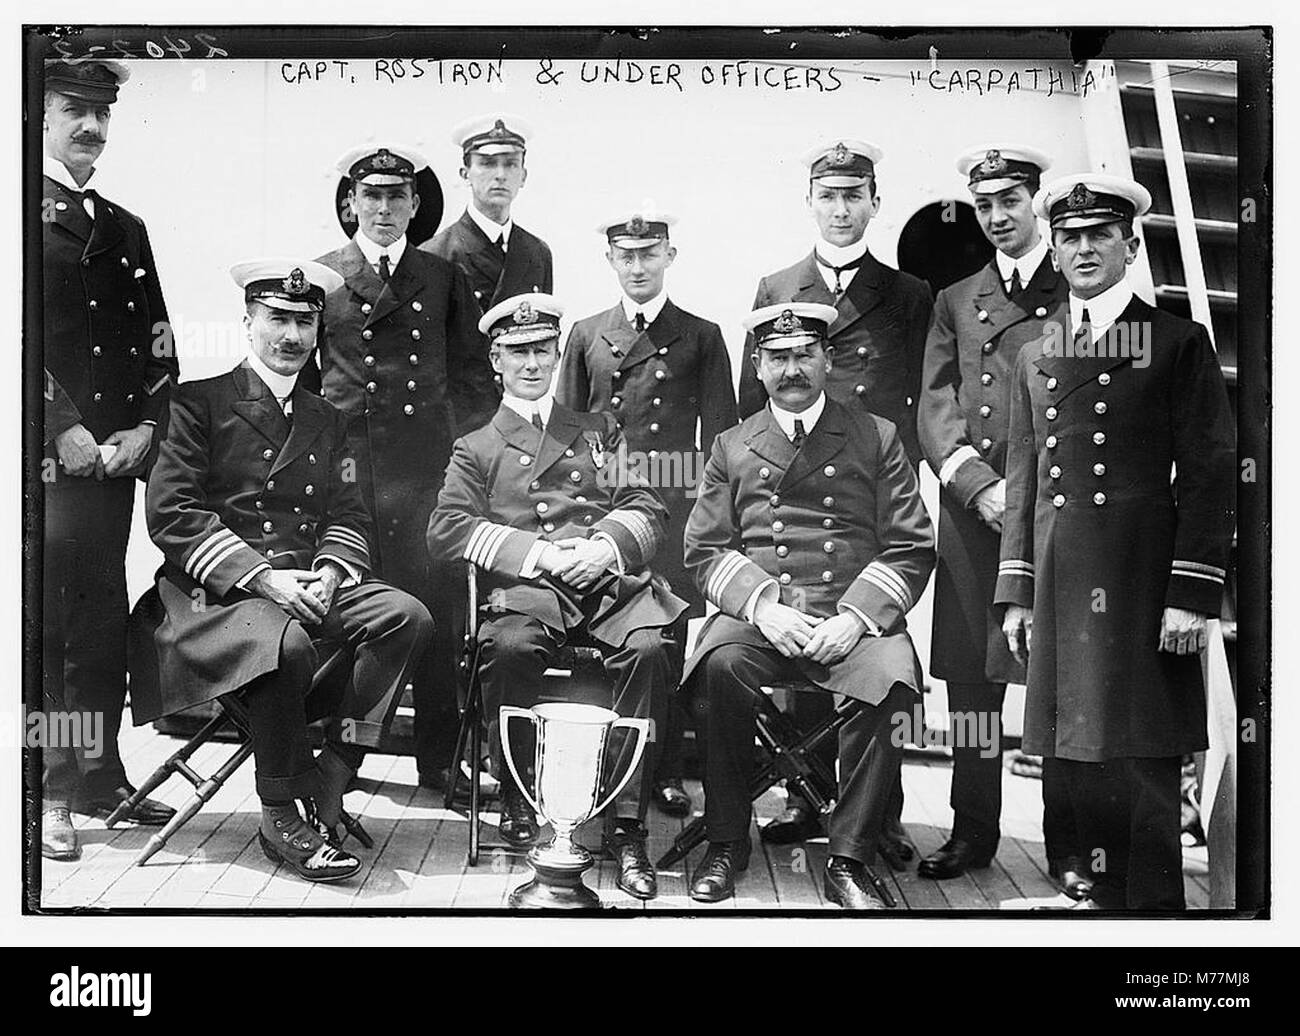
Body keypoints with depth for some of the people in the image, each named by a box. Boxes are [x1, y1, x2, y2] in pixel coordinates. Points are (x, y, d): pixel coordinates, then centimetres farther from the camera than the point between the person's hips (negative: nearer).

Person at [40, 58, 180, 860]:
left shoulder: (126, 229, 19)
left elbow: (157, 343, 15)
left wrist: (147, 426, 1)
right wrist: (62, 429, -14)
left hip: (115, 452, 5)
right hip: (46, 453, -5)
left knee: (104, 619, 9)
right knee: (46, 620, -3)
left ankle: (100, 775, 18)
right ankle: (50, 794, 3)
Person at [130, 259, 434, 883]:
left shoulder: (327, 421, 21)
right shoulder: (199, 402, 3)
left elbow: (348, 516, 15)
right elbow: (170, 514, -8)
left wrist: (330, 573, -9)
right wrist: (262, 576, -18)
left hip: (309, 581, 5)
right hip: (216, 590, -5)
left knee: (408, 618, -22)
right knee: (289, 644, -37)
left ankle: (331, 777, -16)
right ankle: (280, 816, -17)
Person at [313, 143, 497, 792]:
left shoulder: (443, 276, 14)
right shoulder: (319, 276, 9)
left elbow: (475, 375, 16)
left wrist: (448, 428, 6)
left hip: (424, 463, 1)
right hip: (346, 460, -1)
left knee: (433, 604, 0)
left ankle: (441, 757, 7)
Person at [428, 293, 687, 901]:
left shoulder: (599, 431, 27)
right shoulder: (476, 448, 21)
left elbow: (646, 509, 15)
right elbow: (447, 530, 4)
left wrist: (605, 546, -8)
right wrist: (539, 553, -9)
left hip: (609, 577, 1)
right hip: (526, 588, -1)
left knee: (648, 647, -31)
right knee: (511, 647, -35)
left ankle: (626, 826, -23)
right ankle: (516, 797, -11)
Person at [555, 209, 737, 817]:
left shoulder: (701, 337, 10)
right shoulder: (586, 335, 15)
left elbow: (720, 432, 7)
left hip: (675, 509, -1)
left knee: (667, 641, -1)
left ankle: (666, 773, 8)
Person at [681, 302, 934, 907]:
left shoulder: (878, 439, 13)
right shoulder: (732, 447, 17)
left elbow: (911, 547, 6)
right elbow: (704, 548, 9)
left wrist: (856, 616, -10)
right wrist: (761, 605, -10)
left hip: (853, 617, -1)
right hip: (757, 614, 1)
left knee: (889, 677, -32)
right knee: (720, 665, -32)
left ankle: (849, 858, -18)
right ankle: (726, 845, -14)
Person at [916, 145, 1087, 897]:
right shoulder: (955, 301, 17)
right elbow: (935, 407, 8)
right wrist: (981, 487, -7)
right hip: (971, 508, 3)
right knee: (969, 679, 5)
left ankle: (1067, 846, 10)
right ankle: (974, 833, 16)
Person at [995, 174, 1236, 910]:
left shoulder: (1177, 341, 2)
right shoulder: (1035, 355, 16)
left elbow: (1210, 473, -4)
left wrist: (1192, 594, -11)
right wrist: (1017, 592, 10)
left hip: (1142, 575, -4)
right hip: (1061, 584, 5)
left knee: (1145, 759, -1)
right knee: (1080, 754, 8)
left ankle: (1154, 905, 10)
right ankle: (1109, 894, 21)